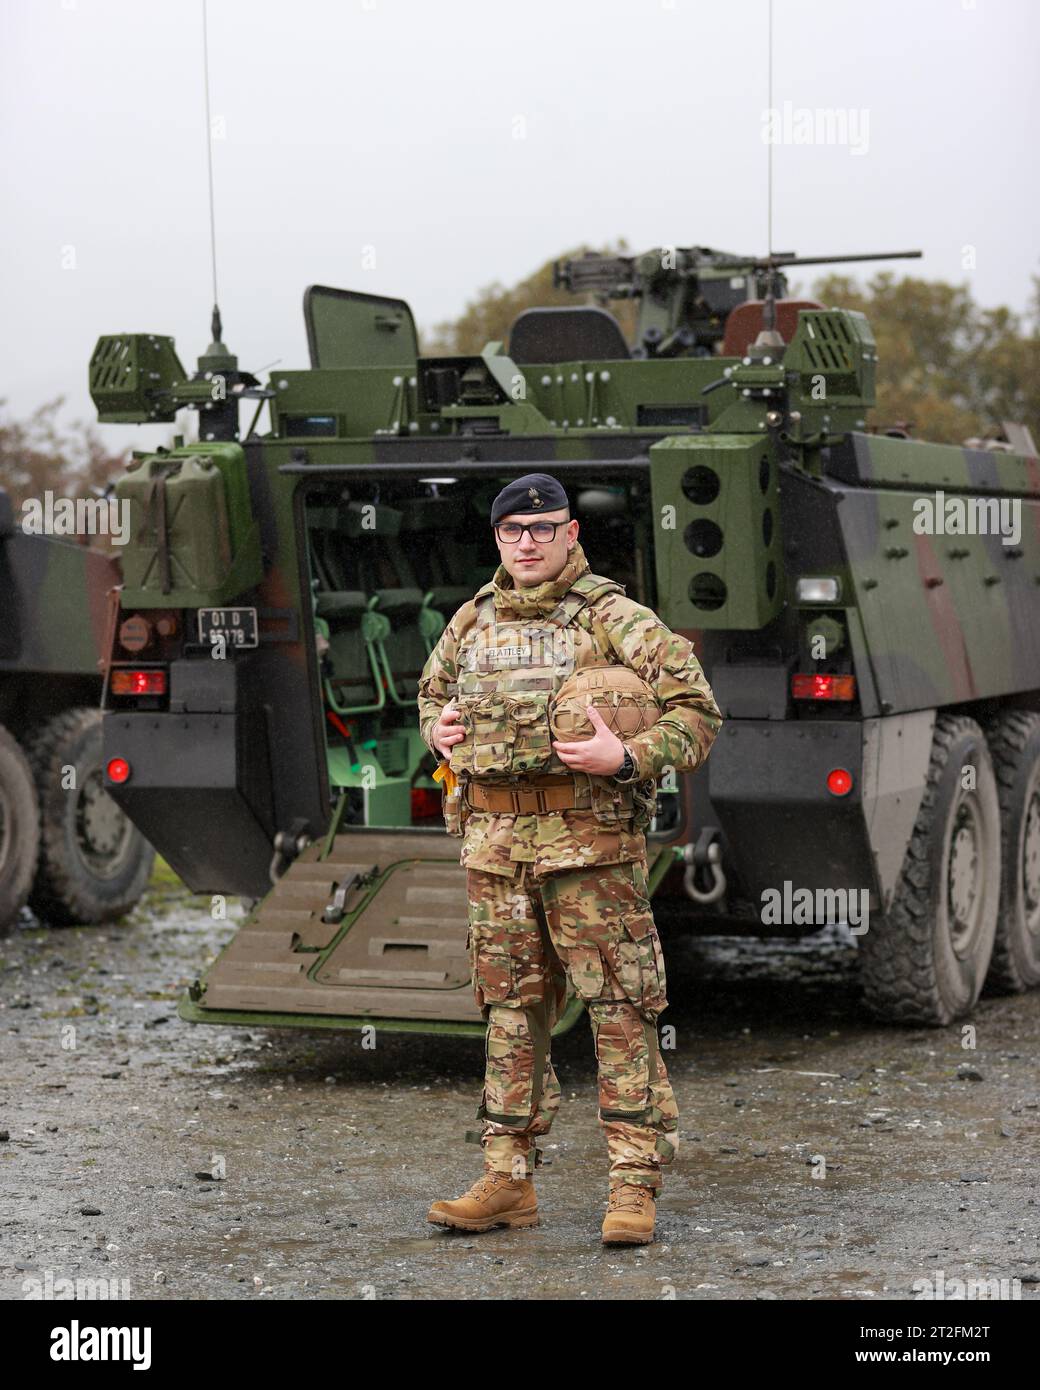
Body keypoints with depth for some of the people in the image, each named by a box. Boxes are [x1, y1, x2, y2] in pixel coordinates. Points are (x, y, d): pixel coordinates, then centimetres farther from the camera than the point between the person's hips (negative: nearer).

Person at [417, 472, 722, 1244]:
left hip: (589, 840, -5)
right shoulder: (472, 622, 13)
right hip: (494, 842, 5)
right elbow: (432, 690, 32)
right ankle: (509, 1179, 17)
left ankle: (635, 1186, 0)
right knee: (510, 1008, 10)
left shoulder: (612, 619, -4)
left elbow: (698, 712, -6)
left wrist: (627, 758, -21)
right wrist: (437, 728, 9)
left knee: (619, 1009, -4)